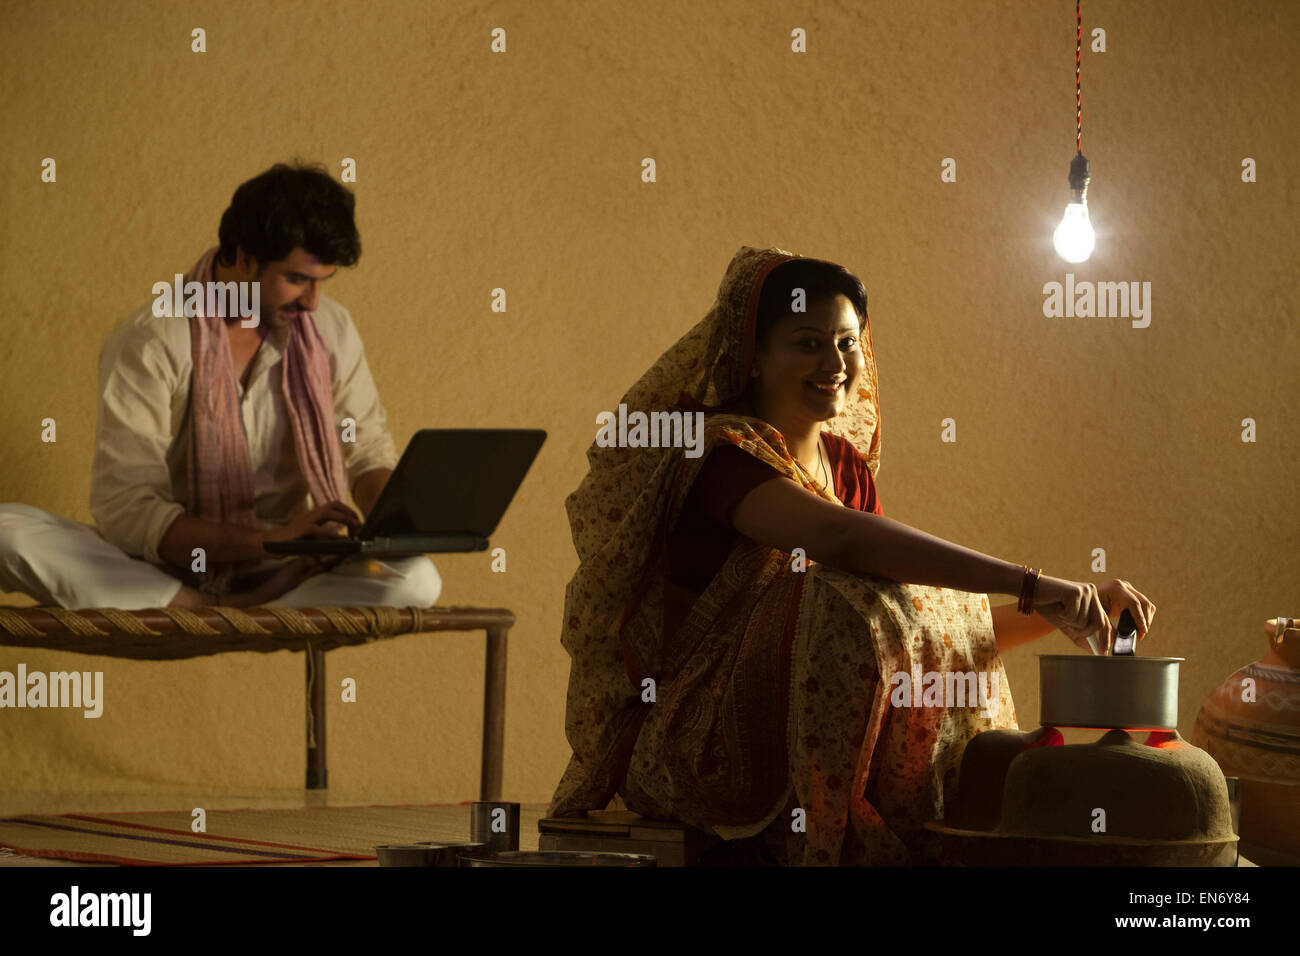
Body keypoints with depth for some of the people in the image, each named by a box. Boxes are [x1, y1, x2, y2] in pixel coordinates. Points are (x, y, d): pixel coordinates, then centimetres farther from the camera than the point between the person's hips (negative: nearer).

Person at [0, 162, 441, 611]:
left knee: (417, 580, -29)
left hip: (281, 573, 3)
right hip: (163, 569, -2)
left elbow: (367, 449, 12)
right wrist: (269, 540, -31)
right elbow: (125, 509, -20)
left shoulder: (330, 328, 1)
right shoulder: (150, 341, -14)